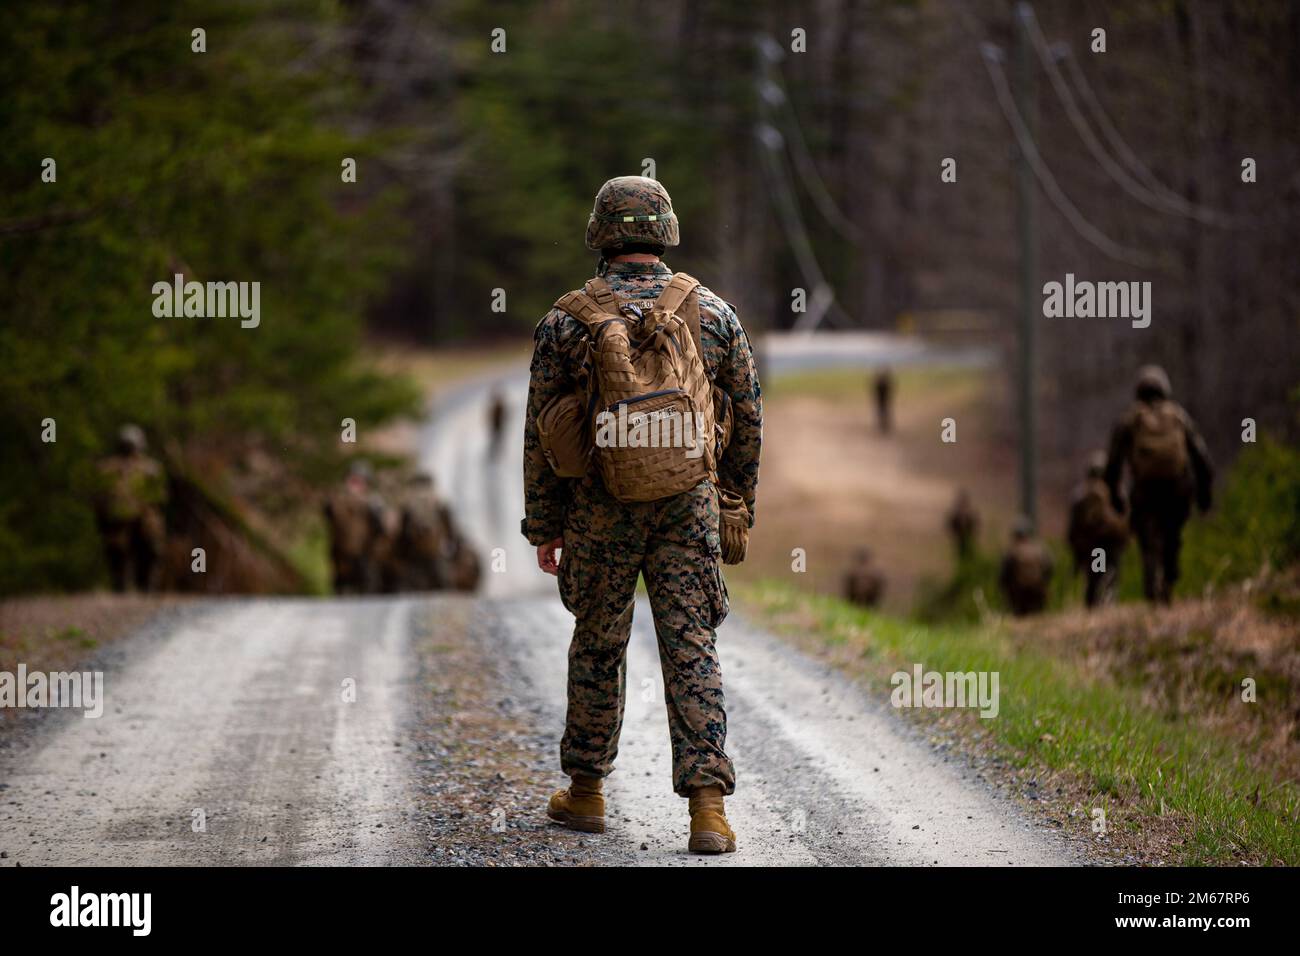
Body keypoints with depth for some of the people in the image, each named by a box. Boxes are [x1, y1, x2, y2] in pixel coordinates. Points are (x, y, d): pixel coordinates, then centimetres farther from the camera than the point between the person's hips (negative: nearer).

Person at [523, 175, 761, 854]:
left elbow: (542, 436, 1)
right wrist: (736, 509, 17)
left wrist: (543, 527, 9)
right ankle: (708, 807, -10)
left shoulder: (564, 321, -2)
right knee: (691, 652, 0)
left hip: (600, 511, 0)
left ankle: (585, 791, 26)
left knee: (597, 647, 14)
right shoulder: (713, 314, 1)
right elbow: (747, 422, 6)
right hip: (688, 508, 0)